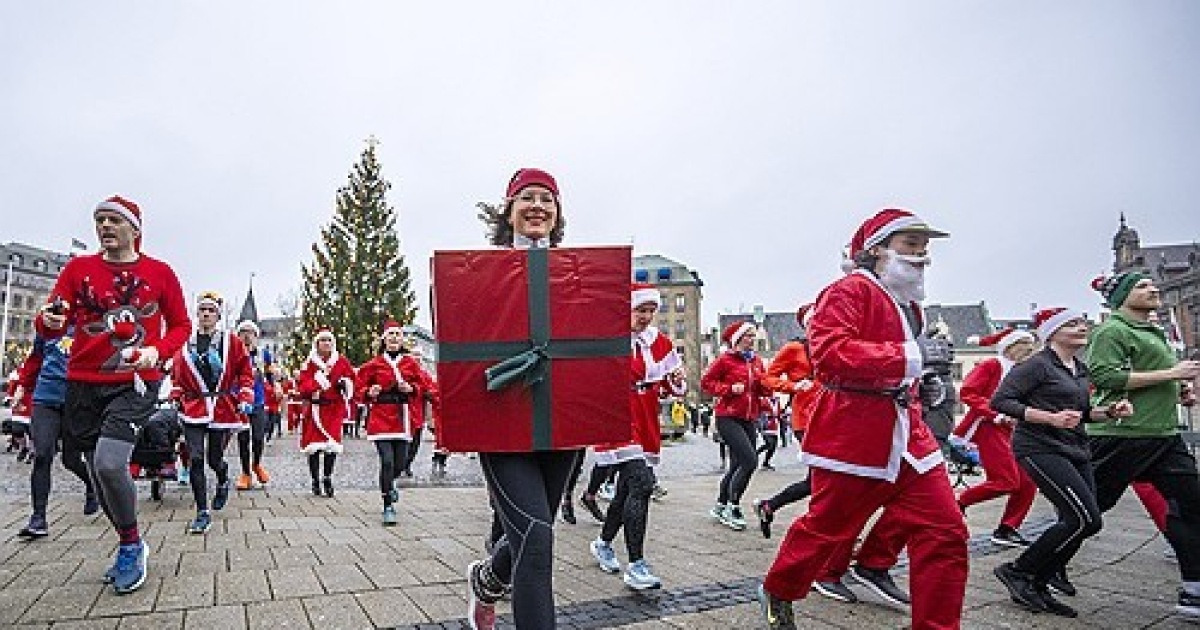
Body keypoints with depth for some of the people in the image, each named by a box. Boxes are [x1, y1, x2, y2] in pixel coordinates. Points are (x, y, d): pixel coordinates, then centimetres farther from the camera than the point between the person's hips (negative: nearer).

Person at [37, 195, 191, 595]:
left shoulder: (160, 272, 1)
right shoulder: (79, 268, 7)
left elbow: (181, 324, 8)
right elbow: (52, 327, 4)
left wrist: (158, 351, -11)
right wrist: (49, 322, -20)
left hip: (134, 382, -3)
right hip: (83, 383, 4)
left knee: (109, 463, -21)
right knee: (98, 470, 10)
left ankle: (130, 545, 4)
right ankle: (131, 547, 31)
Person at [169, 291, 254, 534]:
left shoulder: (231, 341, 0)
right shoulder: (185, 344, 6)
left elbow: (245, 372, 2)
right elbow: (177, 374, 17)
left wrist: (246, 399, -7)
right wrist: (176, 398, 8)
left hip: (224, 409, -1)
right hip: (194, 408, 1)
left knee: (214, 459, 5)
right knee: (195, 459, -7)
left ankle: (223, 482, 42)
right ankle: (202, 513, 0)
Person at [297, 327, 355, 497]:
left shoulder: (341, 362, 6)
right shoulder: (310, 363, 2)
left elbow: (351, 380, 13)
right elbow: (302, 386, -5)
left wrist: (345, 384, -8)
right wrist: (318, 381, -19)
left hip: (335, 409, 1)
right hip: (315, 409, -1)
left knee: (333, 445, -5)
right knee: (314, 446, -1)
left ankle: (327, 478, 9)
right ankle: (315, 481, 10)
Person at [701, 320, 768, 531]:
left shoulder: (757, 361, 12)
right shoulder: (725, 359, -6)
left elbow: (765, 389, 15)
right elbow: (706, 382, -6)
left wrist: (765, 383, -7)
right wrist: (729, 389, -16)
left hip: (749, 419, 7)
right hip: (728, 418, -7)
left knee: (737, 465, 12)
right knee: (750, 460, -16)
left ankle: (720, 506, 28)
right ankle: (733, 508, -3)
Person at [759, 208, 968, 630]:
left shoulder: (907, 304, 19)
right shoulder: (850, 291, -10)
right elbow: (830, 353, -26)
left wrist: (923, 382, 13)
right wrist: (909, 358, -29)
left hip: (908, 435, 8)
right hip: (853, 435, -8)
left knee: (946, 534, 1)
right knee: (826, 528, 6)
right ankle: (776, 594, 31)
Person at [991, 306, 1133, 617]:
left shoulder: (1081, 369, 16)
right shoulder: (1038, 365, -10)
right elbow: (1000, 401, -17)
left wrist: (1109, 412, 7)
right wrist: (1051, 419, -23)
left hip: (1075, 450, 9)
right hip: (1040, 448, -9)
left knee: (1075, 522, 5)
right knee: (1085, 519, -16)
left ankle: (1036, 588, 19)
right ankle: (1017, 570, -2)